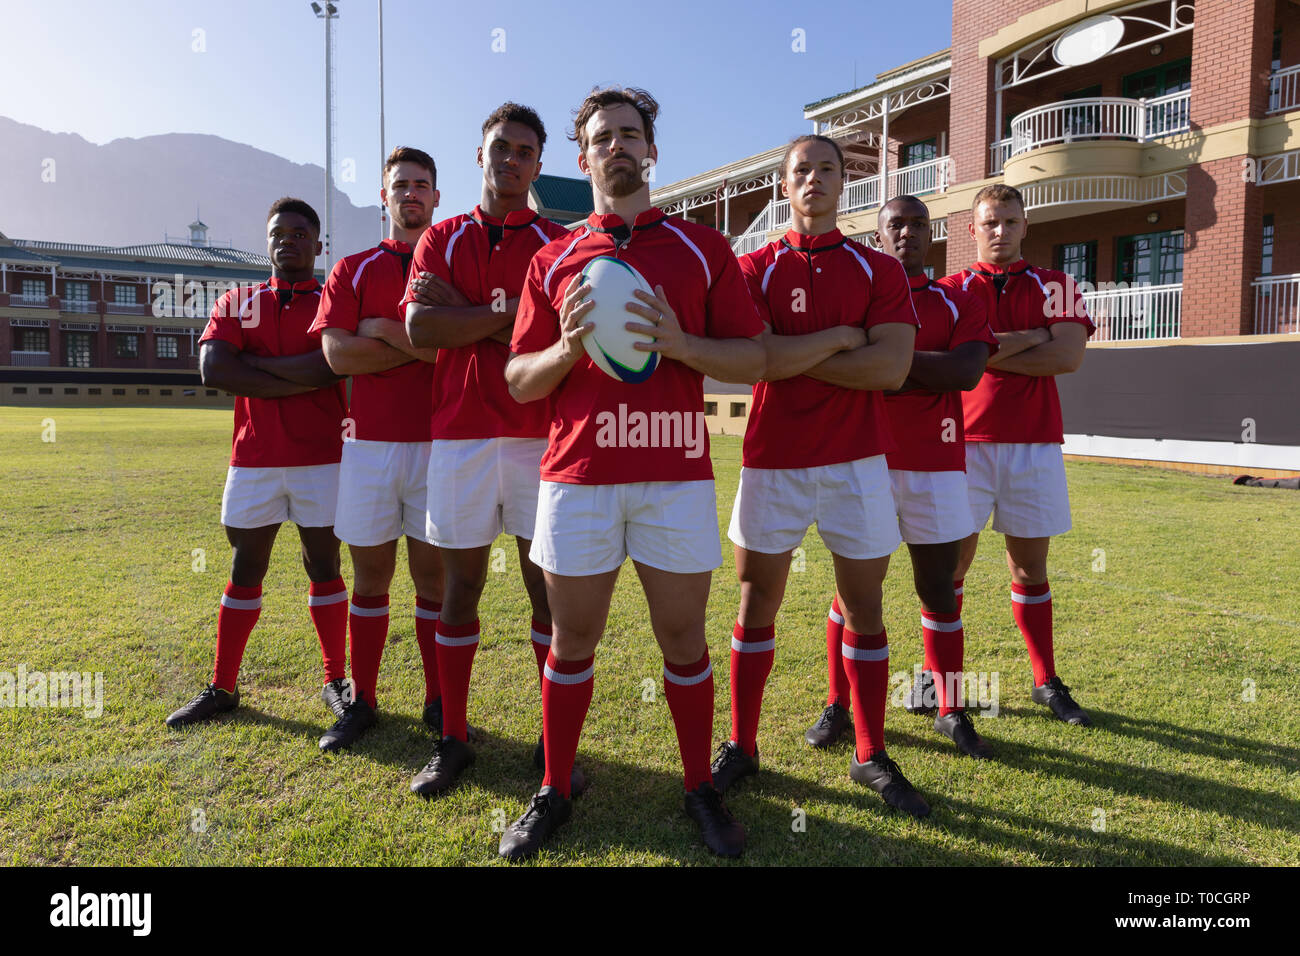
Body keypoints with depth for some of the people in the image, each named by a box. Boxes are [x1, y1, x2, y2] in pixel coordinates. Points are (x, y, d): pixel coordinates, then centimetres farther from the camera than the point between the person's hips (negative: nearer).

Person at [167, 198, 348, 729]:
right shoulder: (237, 303, 11)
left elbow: (329, 366, -16)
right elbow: (213, 371, -6)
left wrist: (253, 361, -8)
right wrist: (301, 380, -11)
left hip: (321, 458, -2)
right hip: (253, 460, 3)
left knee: (323, 565, 4)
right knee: (245, 568, 8)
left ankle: (336, 681, 17)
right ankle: (222, 688, 19)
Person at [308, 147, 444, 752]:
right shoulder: (353, 270, 11)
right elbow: (338, 353, -4)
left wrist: (388, 333, -9)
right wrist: (427, 349, -7)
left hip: (437, 444, -1)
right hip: (368, 443, 2)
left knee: (434, 575, 4)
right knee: (370, 575, 9)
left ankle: (439, 702, 16)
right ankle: (361, 701, 21)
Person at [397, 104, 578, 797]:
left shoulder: (559, 245, 8)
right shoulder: (442, 240, 12)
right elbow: (421, 328, -4)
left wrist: (466, 315, -8)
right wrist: (508, 312, -7)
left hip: (540, 435, -1)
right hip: (461, 434, 1)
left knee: (548, 589, 2)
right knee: (460, 587, 6)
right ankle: (452, 741, 19)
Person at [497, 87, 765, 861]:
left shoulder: (703, 248, 8)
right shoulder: (552, 261, 11)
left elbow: (752, 360, 4)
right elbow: (520, 382, 10)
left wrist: (679, 343, -12)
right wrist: (568, 346, -10)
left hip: (677, 473, 0)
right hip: (577, 473, 1)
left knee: (684, 637, 7)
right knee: (572, 638, 8)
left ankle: (701, 788, 25)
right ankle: (554, 792, 25)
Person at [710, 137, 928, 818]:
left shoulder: (879, 271, 6)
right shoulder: (754, 268, 4)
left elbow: (892, 367, -9)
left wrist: (790, 356, -9)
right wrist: (841, 337, -9)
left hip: (857, 460, 1)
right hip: (772, 459, 0)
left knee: (864, 608, 6)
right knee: (757, 604, 7)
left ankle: (871, 756, 21)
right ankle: (740, 747, 21)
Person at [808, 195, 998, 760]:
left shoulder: (958, 305, 10)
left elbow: (967, 372, -8)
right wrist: (924, 371, -12)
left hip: (935, 465, 1)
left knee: (938, 587, 8)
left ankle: (951, 711, 21)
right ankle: (837, 705, 18)